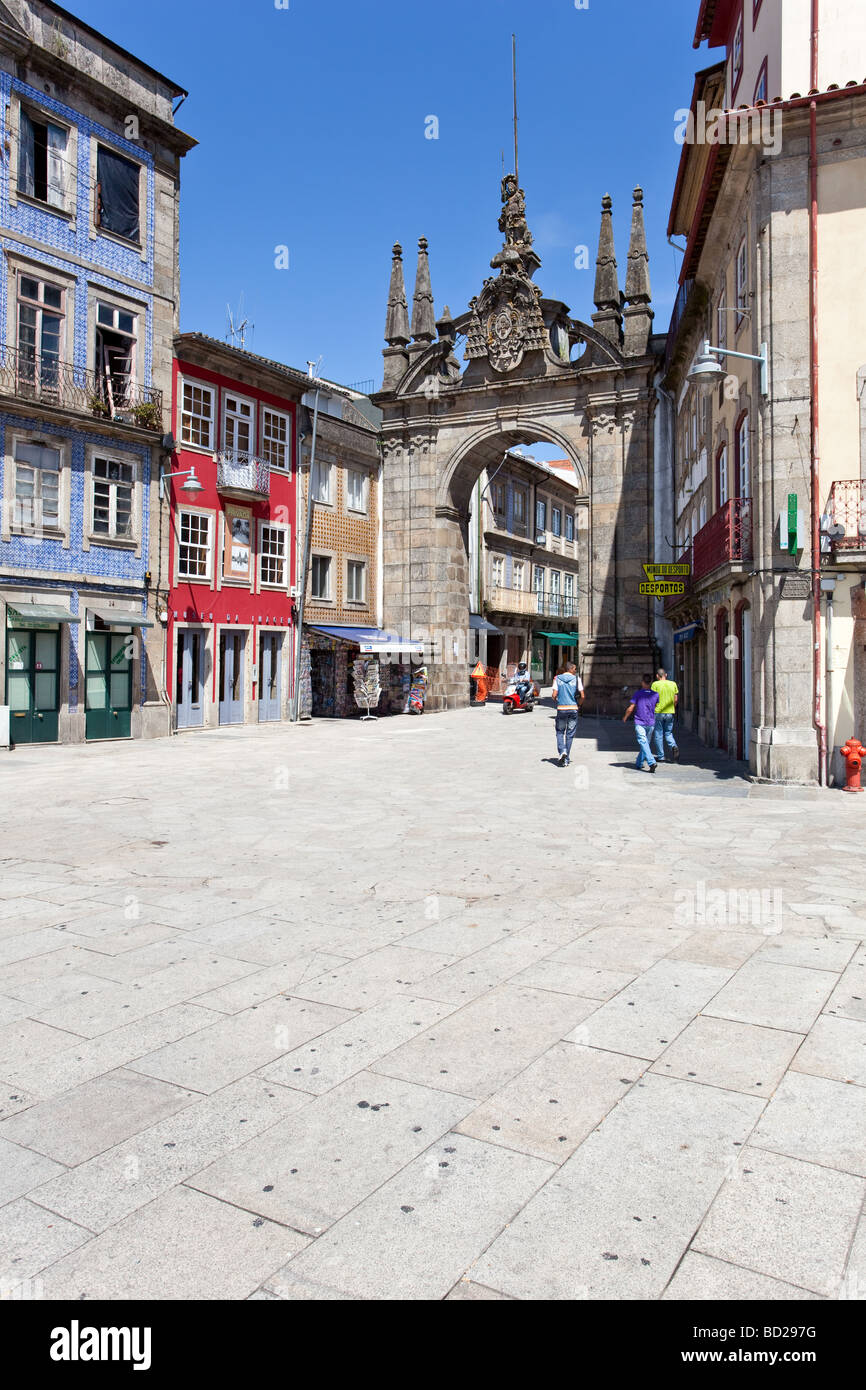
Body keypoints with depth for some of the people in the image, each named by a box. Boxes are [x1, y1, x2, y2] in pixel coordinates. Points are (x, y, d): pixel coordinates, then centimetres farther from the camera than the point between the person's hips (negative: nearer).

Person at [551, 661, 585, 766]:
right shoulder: (577, 679, -1)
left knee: (560, 732, 14)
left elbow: (554, 695, -6)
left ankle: (562, 751, -10)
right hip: (573, 709, 0)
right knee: (570, 734, 9)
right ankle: (566, 759, 12)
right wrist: (578, 705, 13)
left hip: (561, 709, 0)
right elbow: (582, 696, -4)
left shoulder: (557, 679, 1)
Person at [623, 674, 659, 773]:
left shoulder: (637, 694, -8)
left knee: (643, 743, -11)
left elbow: (630, 709, -5)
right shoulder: (655, 695, 1)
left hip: (639, 723, -4)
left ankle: (652, 762, -27)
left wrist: (625, 717, 11)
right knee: (645, 743, 16)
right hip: (651, 723, 4)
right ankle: (639, 764, 25)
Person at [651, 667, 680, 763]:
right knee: (668, 733, 17)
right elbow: (676, 700, 7)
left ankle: (661, 757, 8)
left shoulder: (655, 684, -7)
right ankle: (673, 746, -11)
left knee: (658, 735, 6)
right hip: (670, 713, 4)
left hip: (658, 712, -4)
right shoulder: (673, 684, 5)